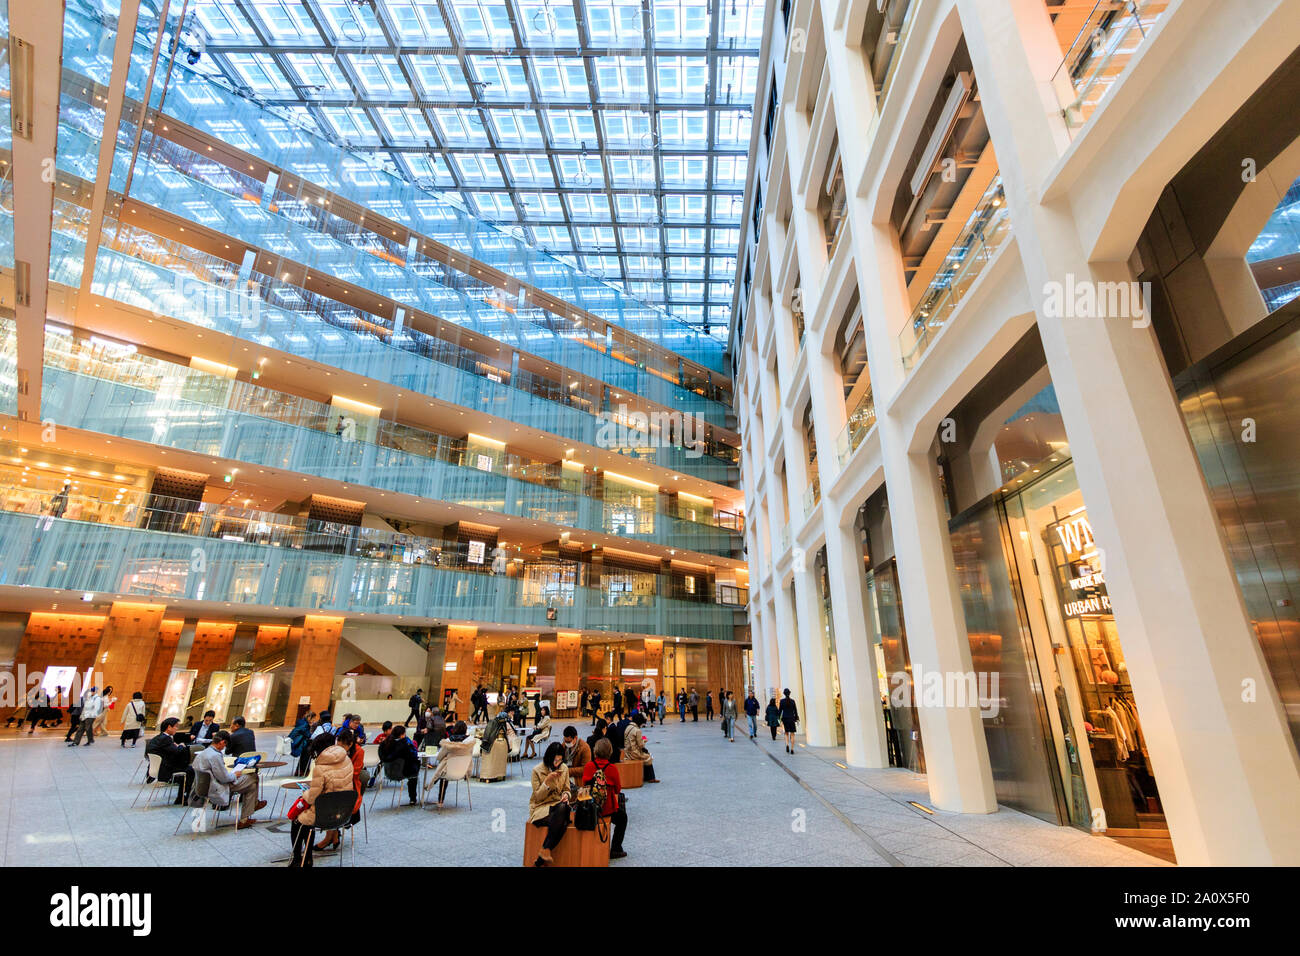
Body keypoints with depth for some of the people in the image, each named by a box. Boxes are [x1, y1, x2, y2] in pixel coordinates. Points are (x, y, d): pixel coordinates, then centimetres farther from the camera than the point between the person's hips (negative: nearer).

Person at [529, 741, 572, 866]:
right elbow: (537, 797, -7)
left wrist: (566, 795, -11)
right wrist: (547, 781, -22)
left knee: (563, 807, -36)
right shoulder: (537, 770, -6)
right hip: (541, 807, -4)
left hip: (558, 804, 4)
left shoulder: (564, 769, 6)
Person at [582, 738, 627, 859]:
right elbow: (618, 789, -2)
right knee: (622, 817, 27)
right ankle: (615, 850, 23)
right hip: (607, 808, -3)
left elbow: (584, 785, 5)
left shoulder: (588, 766, -10)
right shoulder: (612, 768, -16)